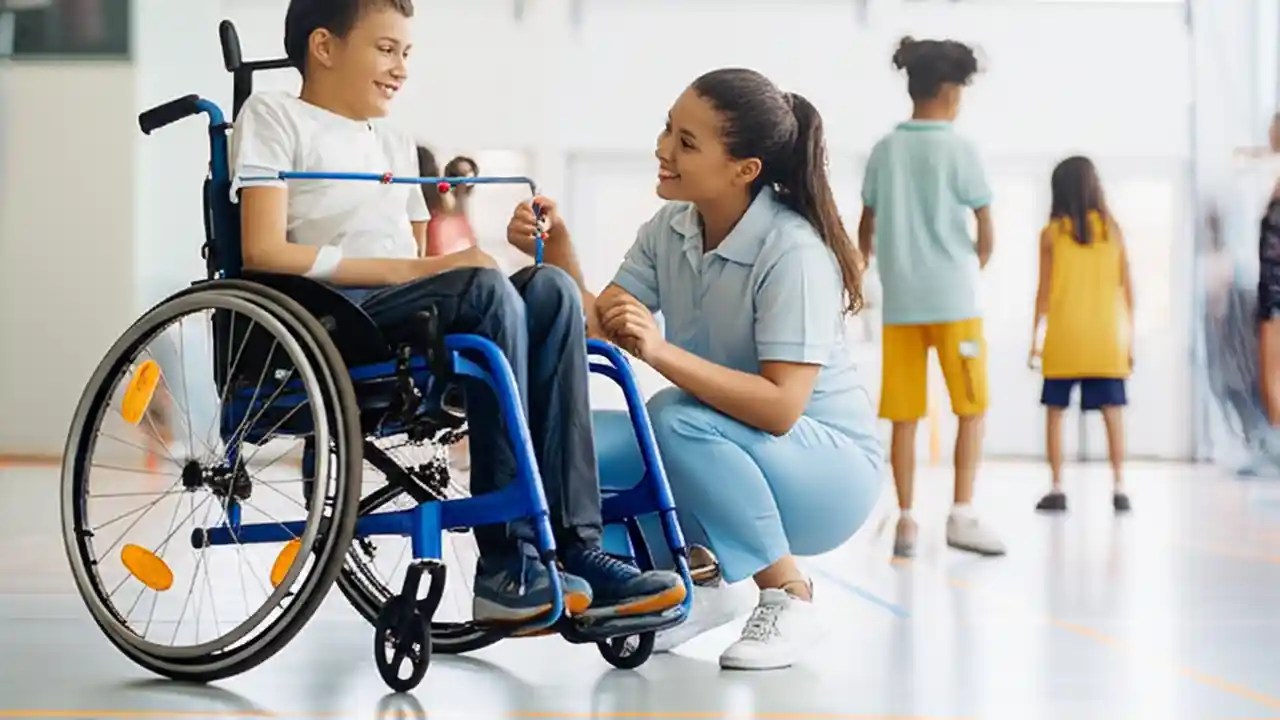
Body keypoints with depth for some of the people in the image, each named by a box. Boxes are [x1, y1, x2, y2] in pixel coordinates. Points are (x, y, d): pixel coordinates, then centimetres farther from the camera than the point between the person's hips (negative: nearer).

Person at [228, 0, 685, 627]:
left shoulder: (396, 142, 31)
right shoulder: (273, 116, 8)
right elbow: (265, 252, -8)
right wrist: (412, 270, -14)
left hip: (410, 318, 7)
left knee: (550, 288, -20)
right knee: (486, 290, -32)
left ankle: (574, 547, -26)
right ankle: (508, 563, -32)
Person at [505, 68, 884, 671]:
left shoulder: (794, 253, -22)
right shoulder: (668, 230, -2)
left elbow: (781, 407, -31)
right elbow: (600, 331, -11)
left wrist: (663, 352, -40)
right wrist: (558, 255, -25)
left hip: (829, 468, -6)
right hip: (721, 455, 7)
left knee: (677, 419, -33)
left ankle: (789, 598, -14)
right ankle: (700, 582, 6)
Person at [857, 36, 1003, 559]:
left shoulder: (884, 151, 6)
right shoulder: (958, 150, -6)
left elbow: (865, 228, 14)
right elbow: (986, 237, -3)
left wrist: (865, 264, 33)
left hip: (899, 302, 4)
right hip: (953, 300, -4)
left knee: (904, 416, 6)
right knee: (970, 409, 4)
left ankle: (905, 522, 6)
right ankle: (961, 515, -3)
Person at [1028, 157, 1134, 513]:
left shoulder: (1052, 233, -2)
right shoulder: (1112, 229, 3)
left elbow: (1045, 292, -2)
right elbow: (1127, 290, 4)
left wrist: (1035, 339, 4)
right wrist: (1129, 338, 11)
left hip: (1064, 339, -1)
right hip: (1106, 340, 1)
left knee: (1055, 412, 6)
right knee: (1112, 412, 2)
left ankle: (1057, 489, 1)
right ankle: (1119, 488, -3)